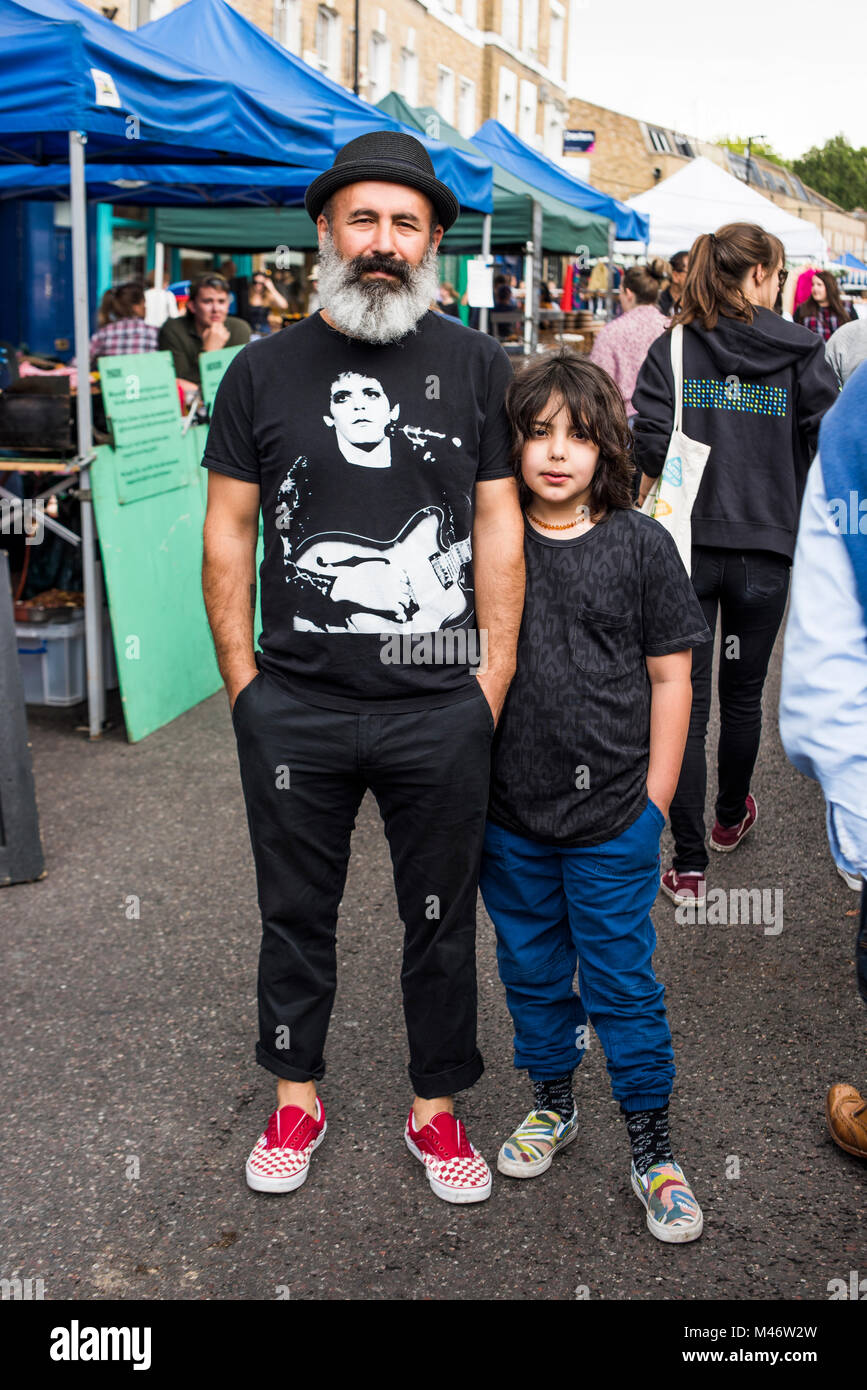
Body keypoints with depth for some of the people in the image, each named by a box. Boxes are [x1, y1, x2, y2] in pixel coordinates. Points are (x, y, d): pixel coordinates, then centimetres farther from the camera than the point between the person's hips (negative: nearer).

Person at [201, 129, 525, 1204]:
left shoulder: (476, 365, 3)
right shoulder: (264, 370, 3)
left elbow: (499, 528, 3)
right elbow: (227, 530, 5)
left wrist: (492, 685, -2)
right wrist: (242, 680, 0)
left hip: (440, 712, 0)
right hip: (294, 710, 1)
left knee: (441, 916, 13)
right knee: (296, 912, 15)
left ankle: (436, 1105, 32)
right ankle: (296, 1095, 35)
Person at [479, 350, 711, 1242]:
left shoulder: (641, 546, -5)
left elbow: (669, 676, -1)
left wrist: (656, 798, -3)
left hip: (611, 814, -2)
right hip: (509, 810, 3)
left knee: (622, 981, 6)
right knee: (531, 969, 18)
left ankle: (652, 1148, 22)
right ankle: (552, 1103, 39)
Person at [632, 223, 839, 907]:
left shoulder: (673, 349, -1)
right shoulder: (800, 349, -1)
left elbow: (649, 451, -8)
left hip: (688, 544, 0)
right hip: (768, 549, 1)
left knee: (686, 703, 3)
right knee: (744, 696, 18)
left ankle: (689, 864, 4)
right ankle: (732, 817, 40)